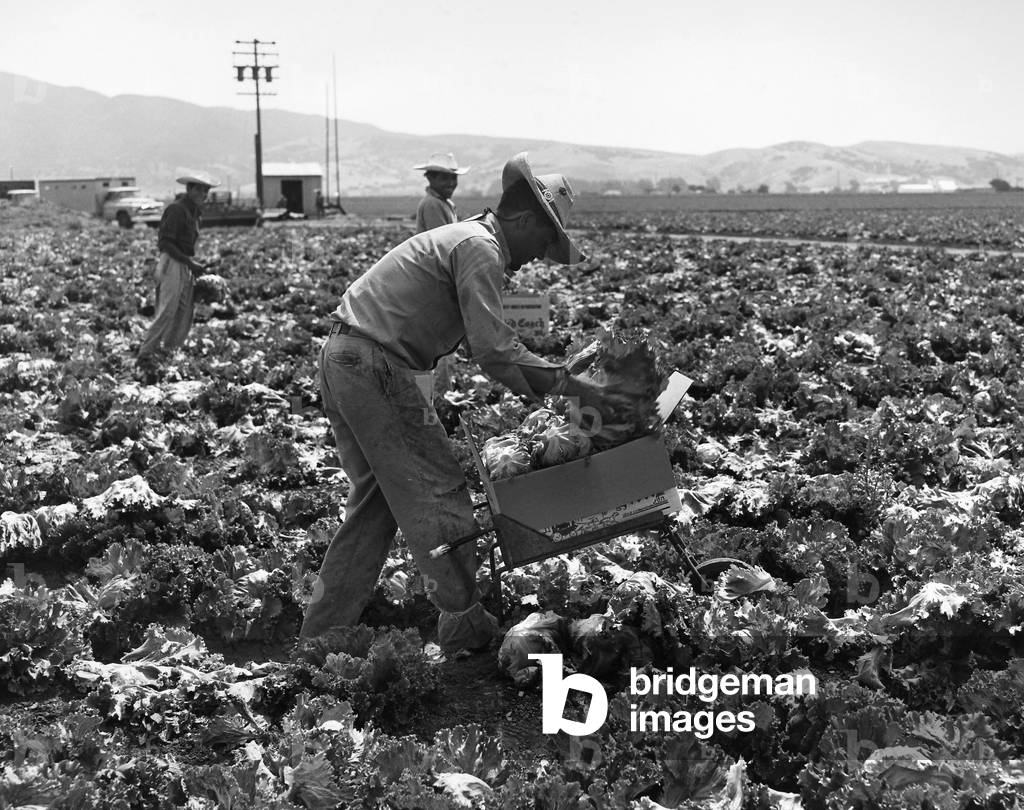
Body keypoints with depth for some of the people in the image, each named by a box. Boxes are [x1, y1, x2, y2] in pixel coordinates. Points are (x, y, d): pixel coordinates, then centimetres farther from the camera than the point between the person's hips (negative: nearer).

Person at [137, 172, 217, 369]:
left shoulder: (194, 211, 15)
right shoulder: (176, 210, -14)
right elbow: (165, 242, -18)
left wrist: (194, 264, 15)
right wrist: (188, 262, -22)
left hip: (185, 266, 9)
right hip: (172, 264, -9)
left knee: (185, 313, 8)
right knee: (166, 312, -13)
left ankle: (168, 351, 16)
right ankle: (145, 354, -10)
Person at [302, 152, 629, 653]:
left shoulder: (461, 237, 21)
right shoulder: (481, 248, -11)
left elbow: (486, 343, 23)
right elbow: (493, 351, -21)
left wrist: (553, 378, 19)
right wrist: (568, 386, -15)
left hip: (341, 360, 10)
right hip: (376, 368, -10)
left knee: (375, 498, 18)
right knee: (438, 498, 0)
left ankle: (321, 630, 23)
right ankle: (465, 630, 9)